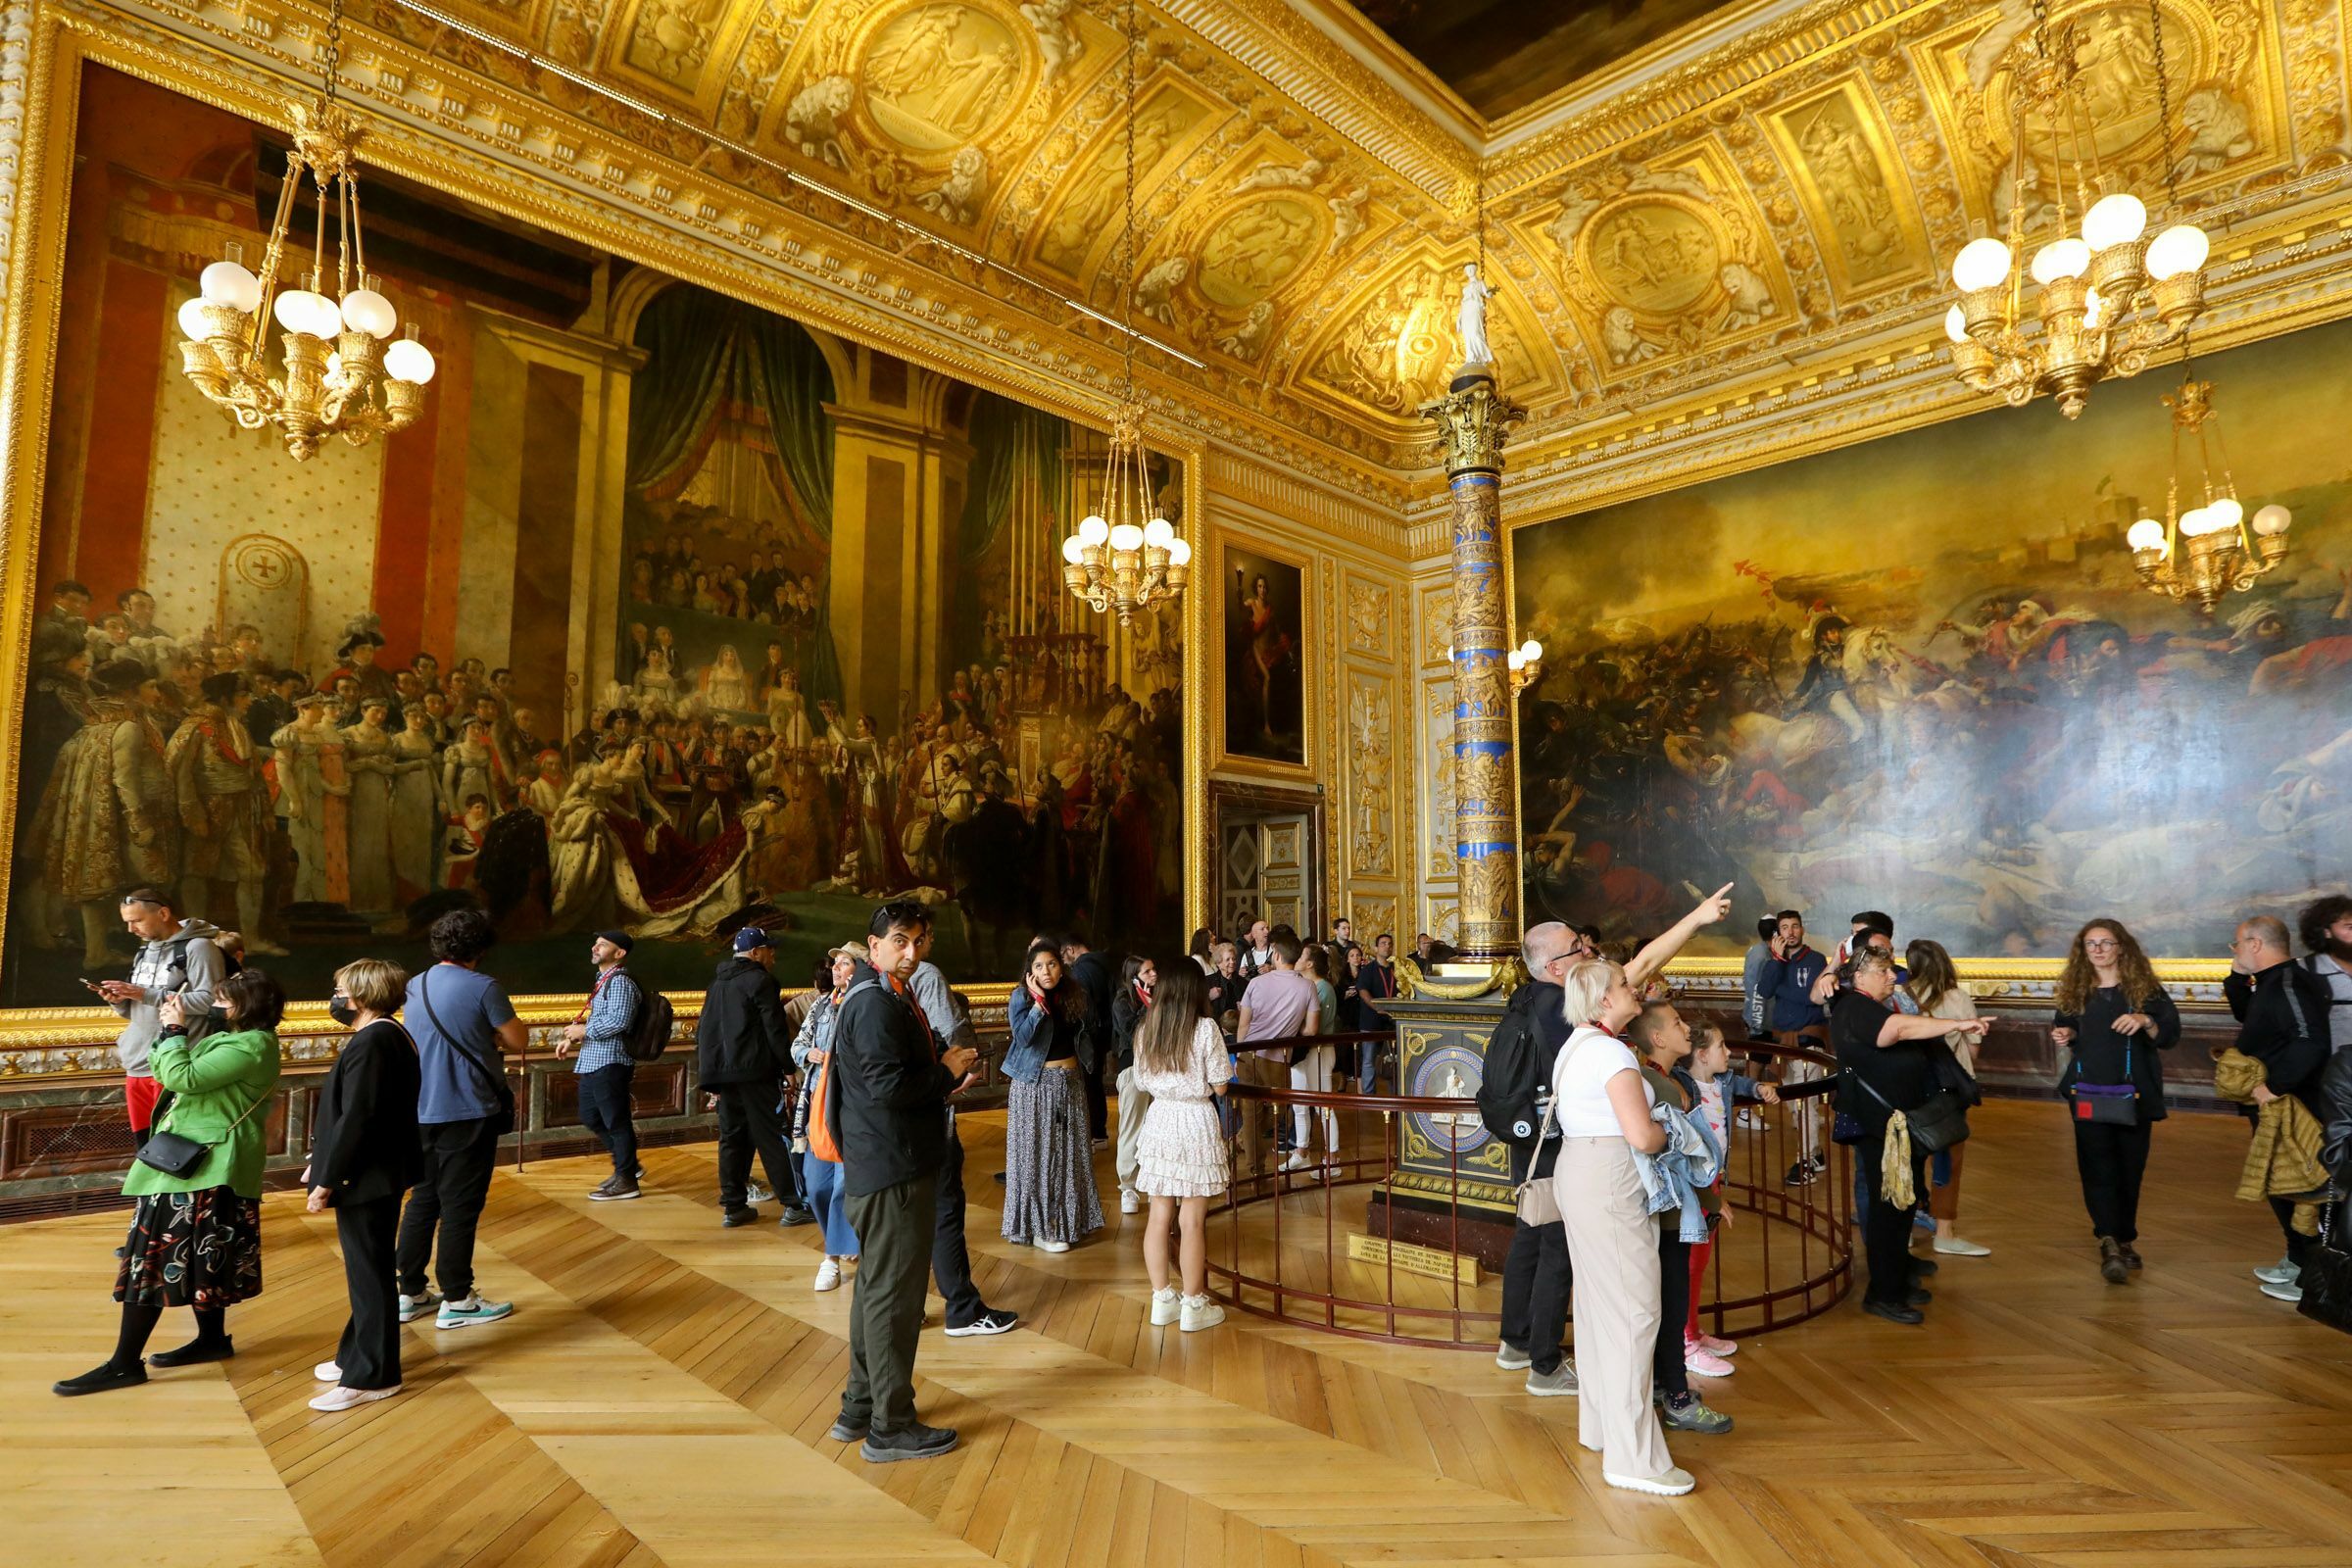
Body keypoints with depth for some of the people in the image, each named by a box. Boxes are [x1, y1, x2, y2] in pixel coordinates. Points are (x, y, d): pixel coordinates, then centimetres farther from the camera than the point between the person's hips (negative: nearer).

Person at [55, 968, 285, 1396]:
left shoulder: (250, 1045, -21)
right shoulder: (242, 1039, 13)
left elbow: (183, 1079, -25)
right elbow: (188, 1075, 14)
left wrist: (174, 1031, -13)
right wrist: (171, 1030, 4)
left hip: (203, 1165, -11)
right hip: (209, 1162, 11)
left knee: (156, 1252, -6)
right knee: (202, 1254, 18)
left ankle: (125, 1363, 0)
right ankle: (212, 1339, 28)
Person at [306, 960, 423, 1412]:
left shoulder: (370, 1043, -21)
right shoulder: (390, 1036, 11)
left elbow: (355, 1120, -24)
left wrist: (326, 1180, -19)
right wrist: (322, 1165, 19)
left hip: (366, 1178, -10)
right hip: (379, 1174, 10)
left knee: (370, 1275, -1)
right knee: (368, 1272, 20)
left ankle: (372, 1376, 8)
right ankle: (358, 1355, 34)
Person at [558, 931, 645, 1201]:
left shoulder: (620, 982, -14)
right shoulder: (604, 980, 18)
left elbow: (618, 1021, -25)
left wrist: (583, 1030, -15)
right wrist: (573, 1039, 10)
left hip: (610, 1063, -11)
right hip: (593, 1062, 11)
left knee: (616, 1121, -2)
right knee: (590, 1117, 18)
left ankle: (626, 1181, 9)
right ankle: (627, 1164, 30)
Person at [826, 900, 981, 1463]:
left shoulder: (884, 996, 16)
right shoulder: (877, 1004, -18)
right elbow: (889, 1087, -26)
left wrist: (944, 1068, 6)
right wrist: (948, 1071, -14)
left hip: (880, 1164, 11)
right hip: (893, 1168, -11)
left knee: (876, 1286, 19)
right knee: (894, 1292, -2)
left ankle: (859, 1408, 31)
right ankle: (890, 1427, 9)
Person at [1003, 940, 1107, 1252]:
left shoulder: (1072, 994, 5)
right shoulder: (1021, 997, -9)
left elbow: (1081, 1032, 7)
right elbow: (1023, 1037, -24)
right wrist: (1038, 1001, -24)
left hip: (1070, 1082, 6)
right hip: (1036, 1084, -5)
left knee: (1070, 1153, 12)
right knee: (1036, 1154, 0)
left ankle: (1067, 1220, 24)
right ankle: (1039, 1227, 8)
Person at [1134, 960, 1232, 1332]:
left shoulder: (1145, 1030, 3)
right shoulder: (1205, 1028, -11)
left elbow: (1141, 1084, 10)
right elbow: (1219, 1085, -8)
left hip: (1158, 1122, 5)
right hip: (1196, 1123, -4)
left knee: (1160, 1216, 11)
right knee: (1192, 1221, 2)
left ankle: (1162, 1300, 21)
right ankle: (1193, 1305, 12)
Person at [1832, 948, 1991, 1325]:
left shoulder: (1874, 1008, 17)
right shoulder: (1855, 1008, -17)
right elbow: (1901, 1028, -32)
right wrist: (1958, 1024, -35)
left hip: (1901, 1125, 10)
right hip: (1881, 1127, -10)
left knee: (1904, 1203, 16)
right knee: (1889, 1207, -6)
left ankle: (1897, 1281, 27)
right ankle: (1883, 1294, 1)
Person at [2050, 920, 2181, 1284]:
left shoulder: (2144, 987, 0)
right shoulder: (2075, 991, 7)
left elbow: (2172, 1036, -5)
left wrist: (2146, 1021, -23)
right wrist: (2064, 1037, -1)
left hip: (2133, 1093, -1)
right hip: (2088, 1093, 1)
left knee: (2129, 1167, 8)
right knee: (2096, 1166, -11)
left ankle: (2123, 1240, 22)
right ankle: (2110, 1241, -17)